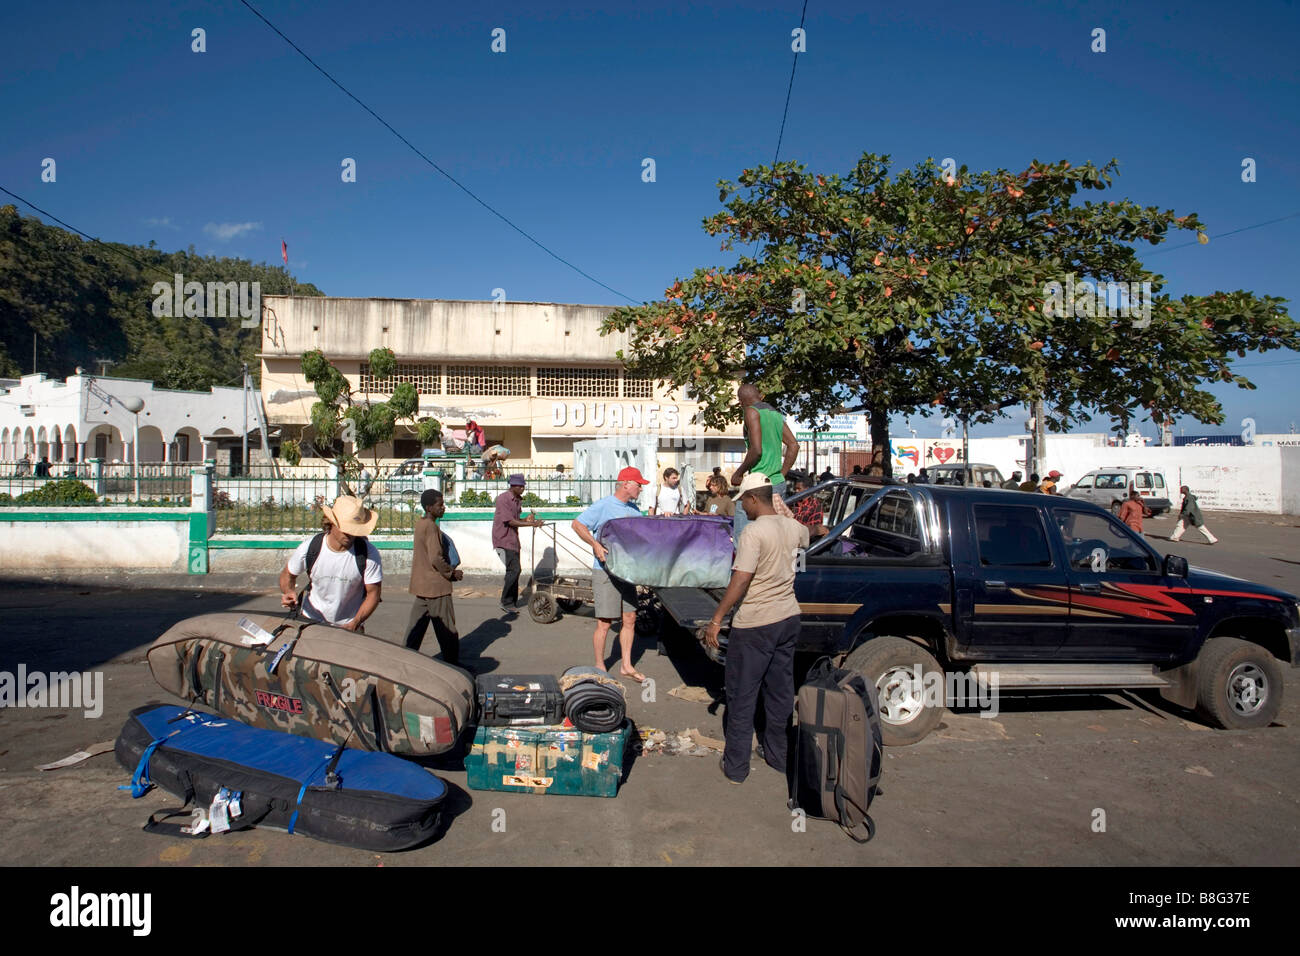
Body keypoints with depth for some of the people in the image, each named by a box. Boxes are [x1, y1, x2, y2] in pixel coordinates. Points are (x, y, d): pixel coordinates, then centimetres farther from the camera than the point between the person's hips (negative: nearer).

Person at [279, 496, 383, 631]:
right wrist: (288, 592, -15)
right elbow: (287, 574, 6)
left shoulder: (369, 554, -19)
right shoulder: (309, 548, -13)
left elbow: (373, 594, -10)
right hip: (311, 620, 0)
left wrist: (354, 624, -21)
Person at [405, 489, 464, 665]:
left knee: (416, 626, 14)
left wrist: (448, 570, 11)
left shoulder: (420, 524, 10)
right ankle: (452, 663, 11)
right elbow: (436, 559, -24)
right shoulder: (431, 527, -19)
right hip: (436, 586, -9)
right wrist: (452, 573, -10)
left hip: (421, 585, 9)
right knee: (447, 629, 2)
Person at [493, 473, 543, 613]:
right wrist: (532, 524, -24)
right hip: (503, 540, -9)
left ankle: (513, 601, 22)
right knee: (513, 569, -14)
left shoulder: (517, 500, 12)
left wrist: (526, 519, -2)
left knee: (514, 570, 11)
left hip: (513, 540, 9)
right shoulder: (503, 499, -16)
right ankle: (506, 603, -4)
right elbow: (510, 521, -21)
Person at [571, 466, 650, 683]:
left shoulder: (634, 509, 13)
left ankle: (626, 665, 22)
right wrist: (596, 545, -22)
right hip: (605, 573, -7)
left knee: (630, 619, 10)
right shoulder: (603, 506, -11)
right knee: (604, 623, -1)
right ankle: (599, 667, 14)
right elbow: (577, 524, -12)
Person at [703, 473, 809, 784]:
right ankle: (777, 754, 31)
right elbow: (805, 538, 30)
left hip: (755, 624, -7)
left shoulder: (753, 532, -19)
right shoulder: (792, 527, 3)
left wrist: (715, 621, -18)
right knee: (781, 690, 18)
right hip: (788, 618, 7)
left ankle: (736, 766, 13)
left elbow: (739, 582, -23)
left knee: (742, 695, 5)